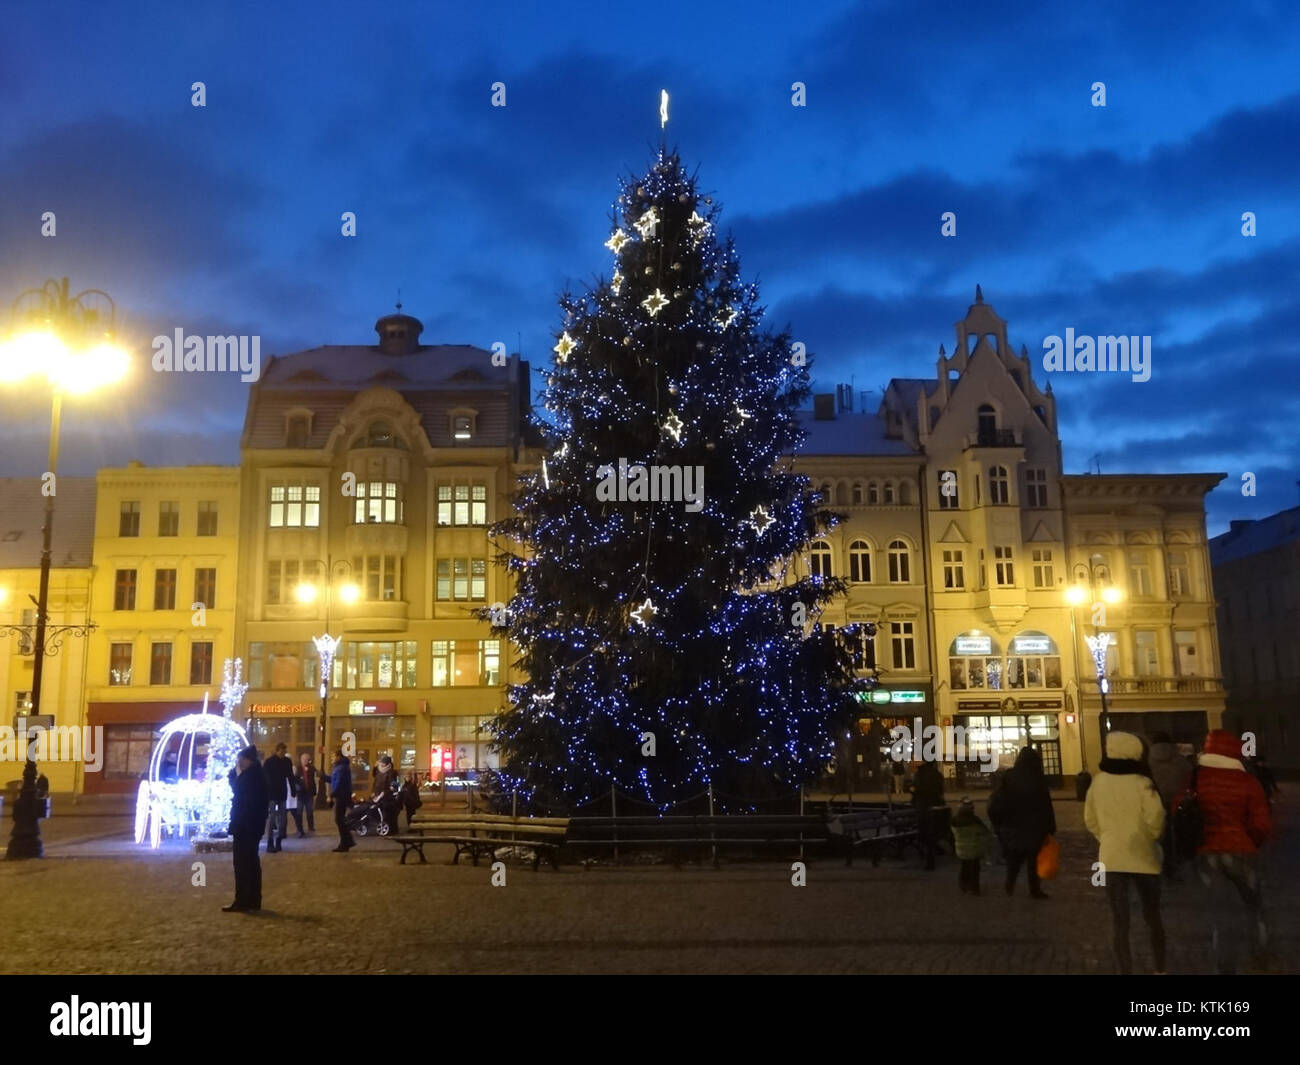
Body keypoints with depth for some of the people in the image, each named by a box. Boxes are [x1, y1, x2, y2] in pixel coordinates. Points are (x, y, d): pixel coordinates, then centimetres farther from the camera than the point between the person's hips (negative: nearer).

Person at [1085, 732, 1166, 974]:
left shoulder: (1098, 782, -4)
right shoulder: (1142, 784, -15)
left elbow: (1090, 820, 5)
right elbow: (1155, 821, -14)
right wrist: (1154, 838, 8)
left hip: (1111, 858, 1)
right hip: (1143, 857, -1)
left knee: (1120, 920, 7)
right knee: (1153, 917, 17)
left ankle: (1126, 970, 7)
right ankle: (1160, 969, 27)